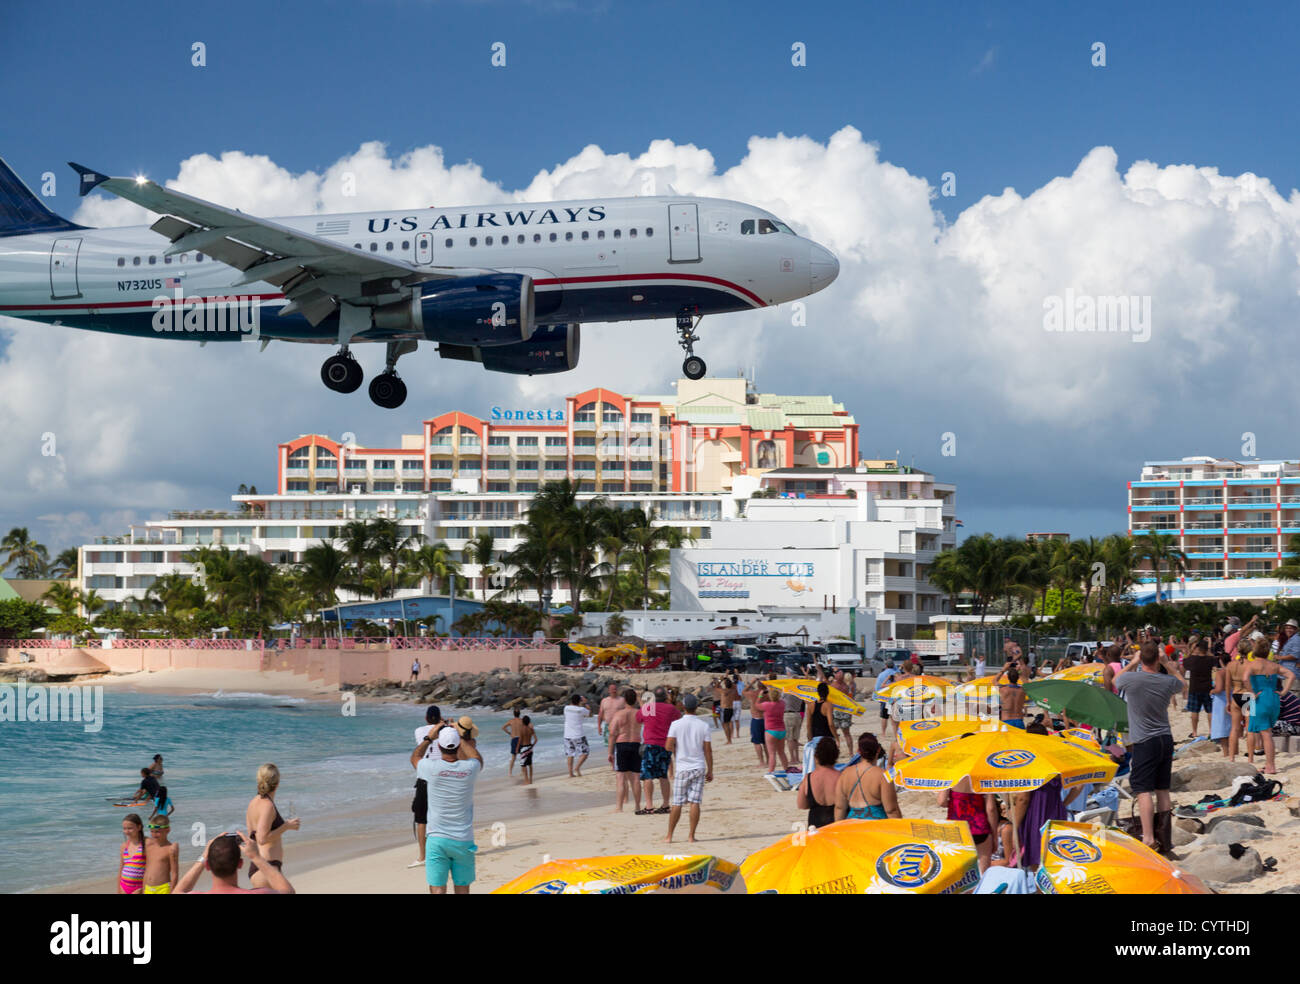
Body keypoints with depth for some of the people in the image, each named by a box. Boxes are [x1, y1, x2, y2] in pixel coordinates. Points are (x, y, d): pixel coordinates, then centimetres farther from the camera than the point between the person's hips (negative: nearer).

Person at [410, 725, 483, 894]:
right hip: (463, 841, 1)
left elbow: (415, 758, 14)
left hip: (437, 840, -1)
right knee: (462, 889, 11)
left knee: (437, 890, -2)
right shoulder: (469, 768, -7)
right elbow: (478, 759, 21)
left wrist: (429, 738, 27)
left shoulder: (432, 768, -11)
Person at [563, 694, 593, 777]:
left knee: (569, 754, 9)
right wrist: (585, 704, 19)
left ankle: (570, 773, 5)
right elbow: (590, 714, 9)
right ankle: (577, 768, -10)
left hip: (567, 736, 4)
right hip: (578, 736, -4)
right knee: (585, 752, 6)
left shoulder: (566, 709, 3)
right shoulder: (581, 710, -9)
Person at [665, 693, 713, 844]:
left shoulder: (676, 724, -5)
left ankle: (669, 836, 8)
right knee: (695, 802, 1)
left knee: (677, 803, 4)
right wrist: (710, 771, 6)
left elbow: (669, 746, -10)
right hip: (699, 768, 1)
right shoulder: (703, 725, -1)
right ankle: (691, 836, 1)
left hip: (682, 768, -1)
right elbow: (708, 750, -1)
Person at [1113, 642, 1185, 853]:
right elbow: (1180, 682, 24)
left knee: (1143, 790, -6)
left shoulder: (1131, 679, -13)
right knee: (1163, 790, 12)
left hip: (1144, 742, -5)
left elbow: (1116, 679, 13)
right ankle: (1164, 839, 17)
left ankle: (1148, 839, -14)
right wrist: (1168, 665, 28)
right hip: (1166, 740, 5)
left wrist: (1133, 662, 20)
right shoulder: (1167, 682, -2)